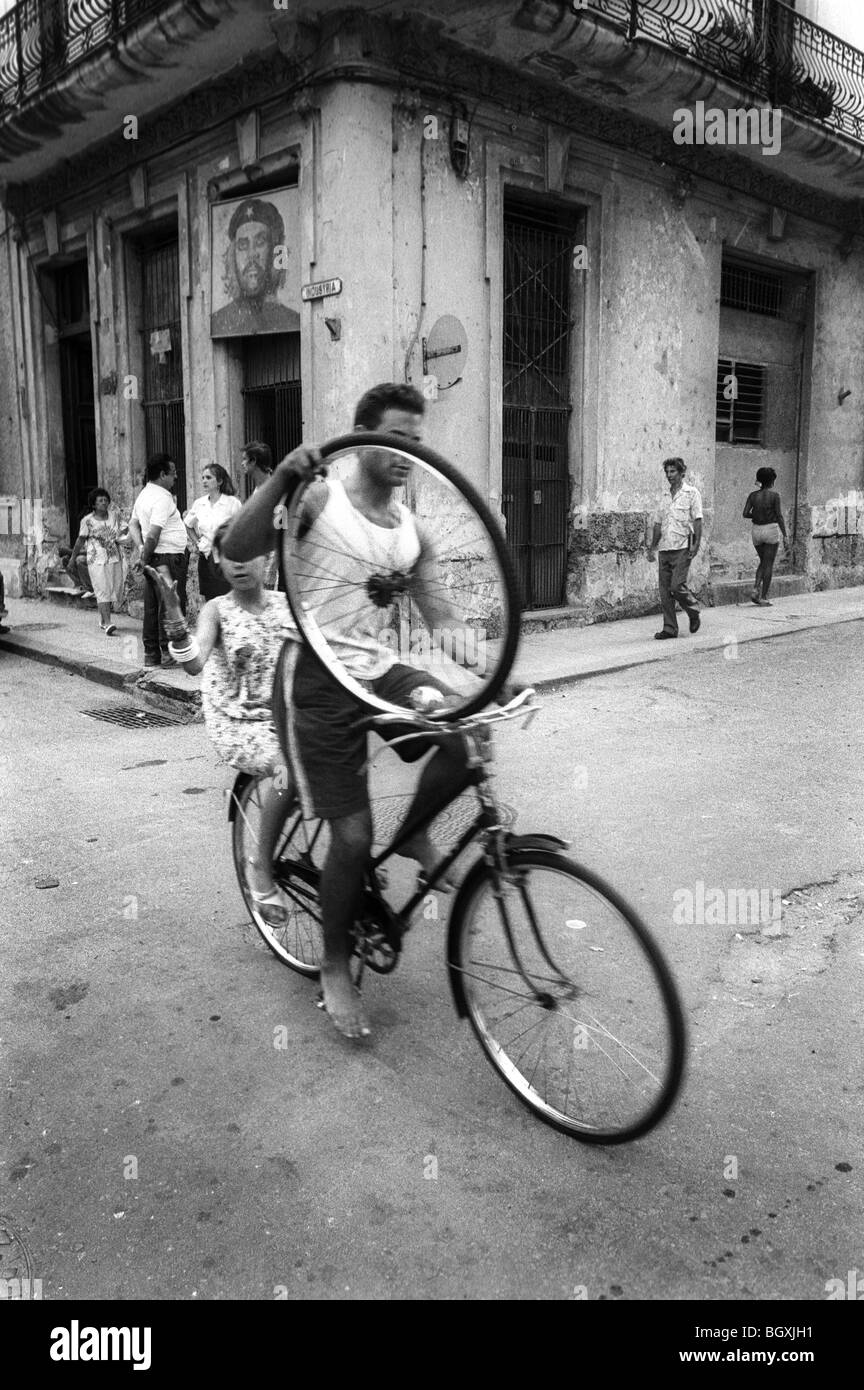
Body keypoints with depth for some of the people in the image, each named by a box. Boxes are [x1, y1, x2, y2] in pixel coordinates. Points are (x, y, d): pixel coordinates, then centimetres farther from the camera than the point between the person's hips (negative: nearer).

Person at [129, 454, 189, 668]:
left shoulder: (143, 494, 15)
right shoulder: (162, 498, -15)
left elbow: (133, 525, 19)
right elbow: (153, 535, -21)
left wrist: (142, 550, 6)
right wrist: (144, 558, -9)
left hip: (155, 558, 10)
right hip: (169, 557, -10)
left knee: (152, 606, 11)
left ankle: (151, 654, 15)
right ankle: (168, 653, -3)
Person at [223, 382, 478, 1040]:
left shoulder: (414, 531, 9)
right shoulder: (322, 499, -6)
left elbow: (441, 615, 10)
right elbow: (236, 548, -18)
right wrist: (284, 476, -30)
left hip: (382, 669, 5)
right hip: (321, 677, -4)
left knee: (469, 737, -25)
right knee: (353, 835, -4)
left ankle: (413, 833, 6)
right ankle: (336, 968, 20)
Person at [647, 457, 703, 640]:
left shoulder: (691, 493, 1)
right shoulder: (666, 497, 18)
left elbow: (697, 520, -5)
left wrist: (696, 543, -15)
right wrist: (652, 547, 15)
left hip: (682, 548, -6)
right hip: (665, 548, 6)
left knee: (677, 586, -14)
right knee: (665, 589, 1)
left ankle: (694, 613, 13)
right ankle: (669, 628, 7)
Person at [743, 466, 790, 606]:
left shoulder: (753, 495, 2)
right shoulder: (774, 495, -8)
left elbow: (745, 513, -6)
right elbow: (779, 516, -12)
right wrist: (785, 537, -11)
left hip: (757, 530, 4)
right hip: (771, 529, -4)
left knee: (763, 562, 21)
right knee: (769, 564, 2)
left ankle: (757, 589, 1)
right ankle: (763, 598, 0)